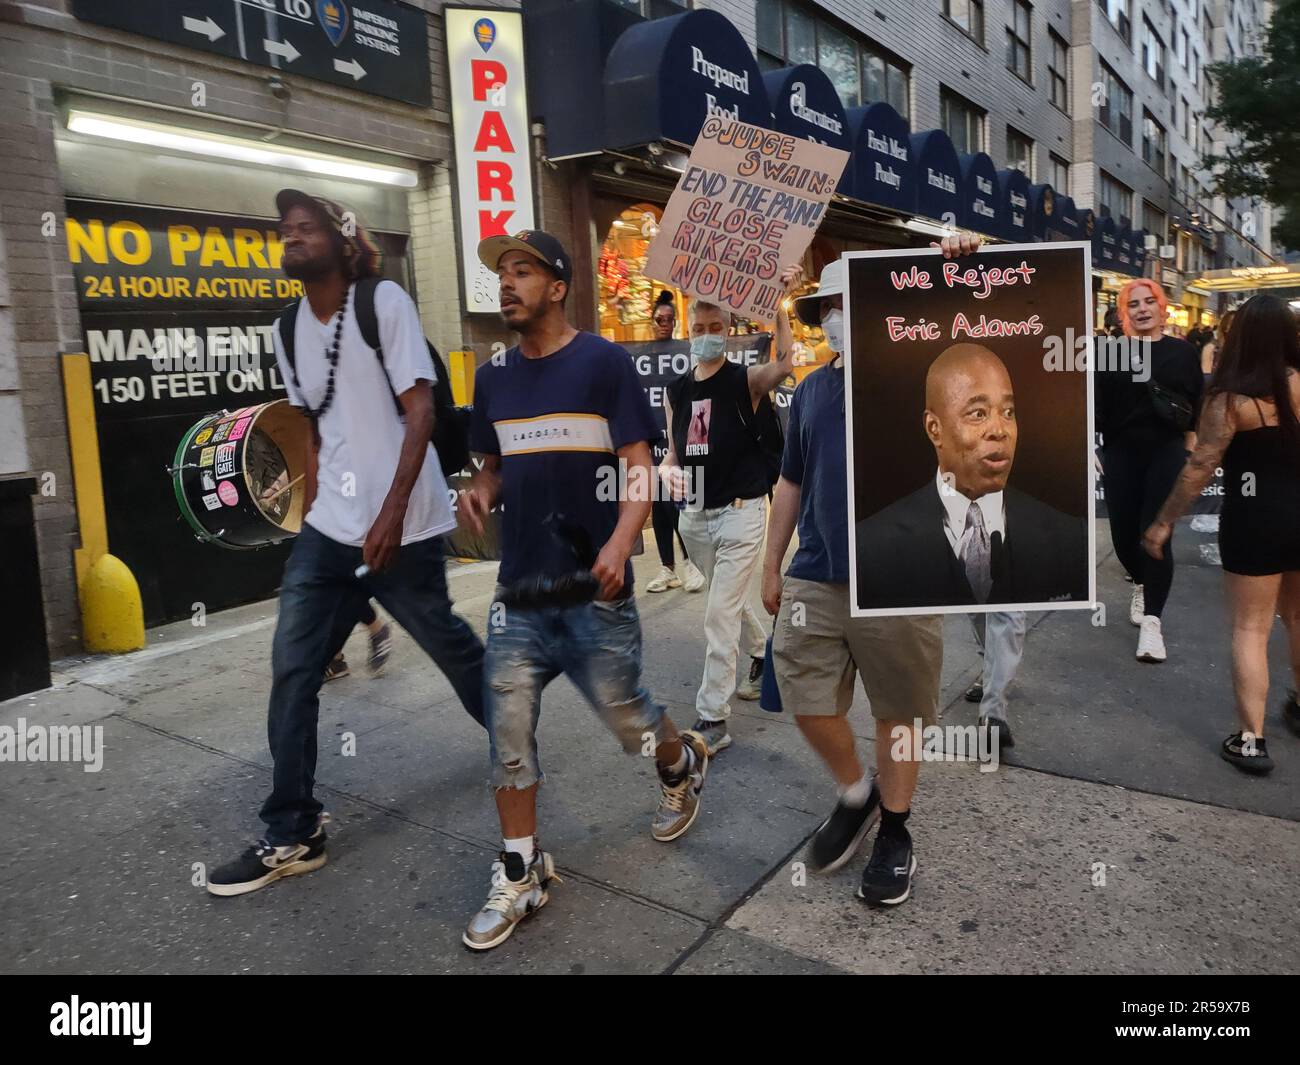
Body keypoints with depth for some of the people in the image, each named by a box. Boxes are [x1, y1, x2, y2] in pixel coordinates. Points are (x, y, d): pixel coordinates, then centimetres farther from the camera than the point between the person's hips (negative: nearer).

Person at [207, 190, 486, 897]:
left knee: (451, 646, 9)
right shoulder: (287, 330, 12)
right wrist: (312, 513, 16)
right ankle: (292, 835, 12)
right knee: (291, 672, 1)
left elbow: (420, 412, -13)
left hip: (400, 526, -6)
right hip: (327, 529, 6)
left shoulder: (385, 303, -8)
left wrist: (391, 512, -20)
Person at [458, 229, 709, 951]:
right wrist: (480, 492, -4)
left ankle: (683, 764, 43)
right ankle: (520, 874, 19)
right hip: (519, 592, 4)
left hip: (594, 591, -4)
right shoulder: (493, 377, 10)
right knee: (508, 728, 3)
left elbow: (638, 466, -9)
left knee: (624, 714, 9)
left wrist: (620, 544, -26)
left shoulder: (604, 362, -5)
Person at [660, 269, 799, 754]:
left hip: (741, 512, -6)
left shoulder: (746, 381, -7)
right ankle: (760, 652, 51)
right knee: (729, 601, 22)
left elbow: (785, 363, -30)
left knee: (721, 613, -9)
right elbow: (674, 451, 12)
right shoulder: (675, 391, 7)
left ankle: (712, 719, -2)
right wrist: (668, 471, -10)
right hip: (694, 514, 6)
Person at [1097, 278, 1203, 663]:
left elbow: (1197, 407, 9)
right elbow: (1095, 404, 1)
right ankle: (1141, 585, 38)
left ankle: (1152, 622, -5)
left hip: (1167, 454, -1)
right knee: (1123, 534, 6)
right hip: (1121, 455, 1)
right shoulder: (1111, 352, 3)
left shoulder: (1182, 352, 5)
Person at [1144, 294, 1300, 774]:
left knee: (1250, 629, 1)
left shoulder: (1230, 398, -16)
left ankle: (1250, 740, 2)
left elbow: (1200, 468, -16)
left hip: (1254, 521, -5)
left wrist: (1163, 523, -10)